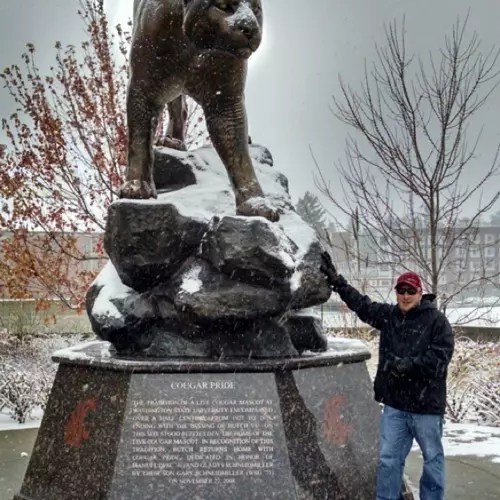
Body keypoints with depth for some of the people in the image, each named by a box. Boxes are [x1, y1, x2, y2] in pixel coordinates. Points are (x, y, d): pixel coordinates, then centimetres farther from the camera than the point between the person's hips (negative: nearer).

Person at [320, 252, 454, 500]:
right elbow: (360, 303, 8)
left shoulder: (437, 320, -9)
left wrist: (409, 364, -24)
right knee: (388, 458, 9)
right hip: (394, 402, 4)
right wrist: (335, 280, 0)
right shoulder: (387, 315, 6)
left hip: (426, 404, -4)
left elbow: (440, 357, -16)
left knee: (432, 458, 12)